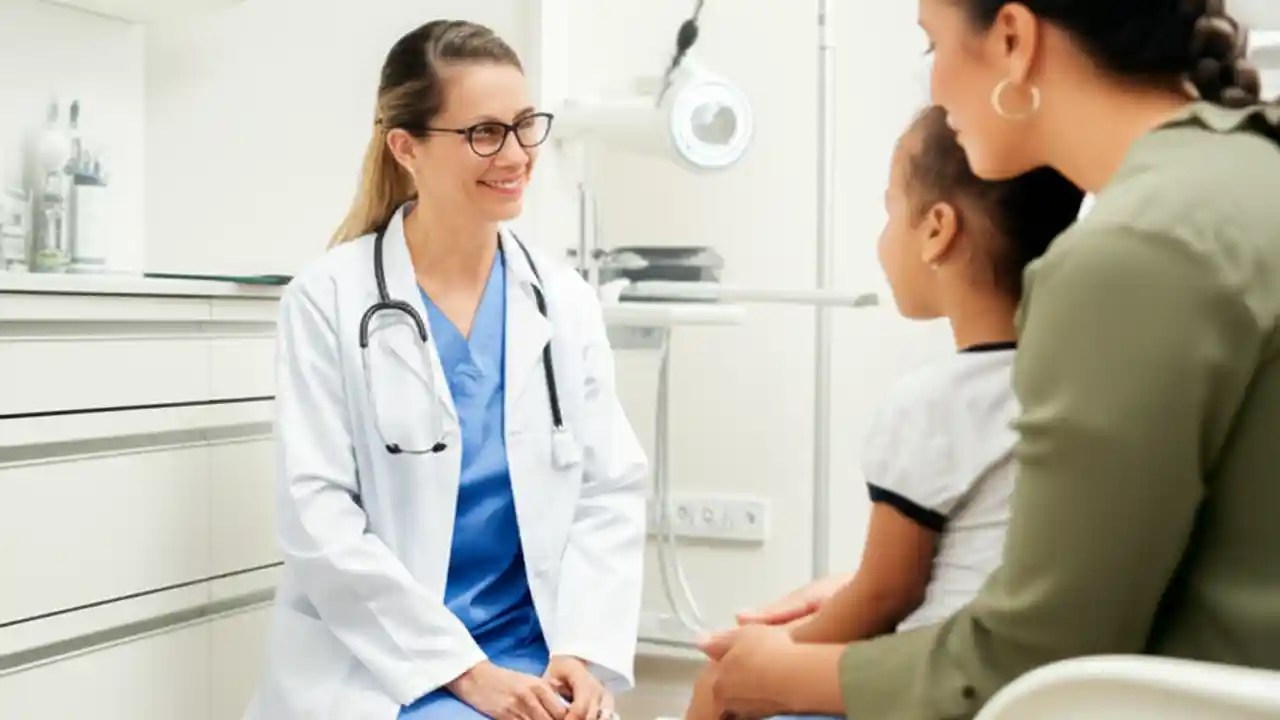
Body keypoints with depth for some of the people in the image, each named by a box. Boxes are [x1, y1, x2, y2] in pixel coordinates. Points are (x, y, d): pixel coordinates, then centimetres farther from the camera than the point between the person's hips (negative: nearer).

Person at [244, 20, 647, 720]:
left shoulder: (567, 301, 6)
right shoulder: (328, 300, -5)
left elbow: (612, 492, 4)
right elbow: (320, 519, -9)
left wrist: (583, 650, -11)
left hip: (534, 660, 3)